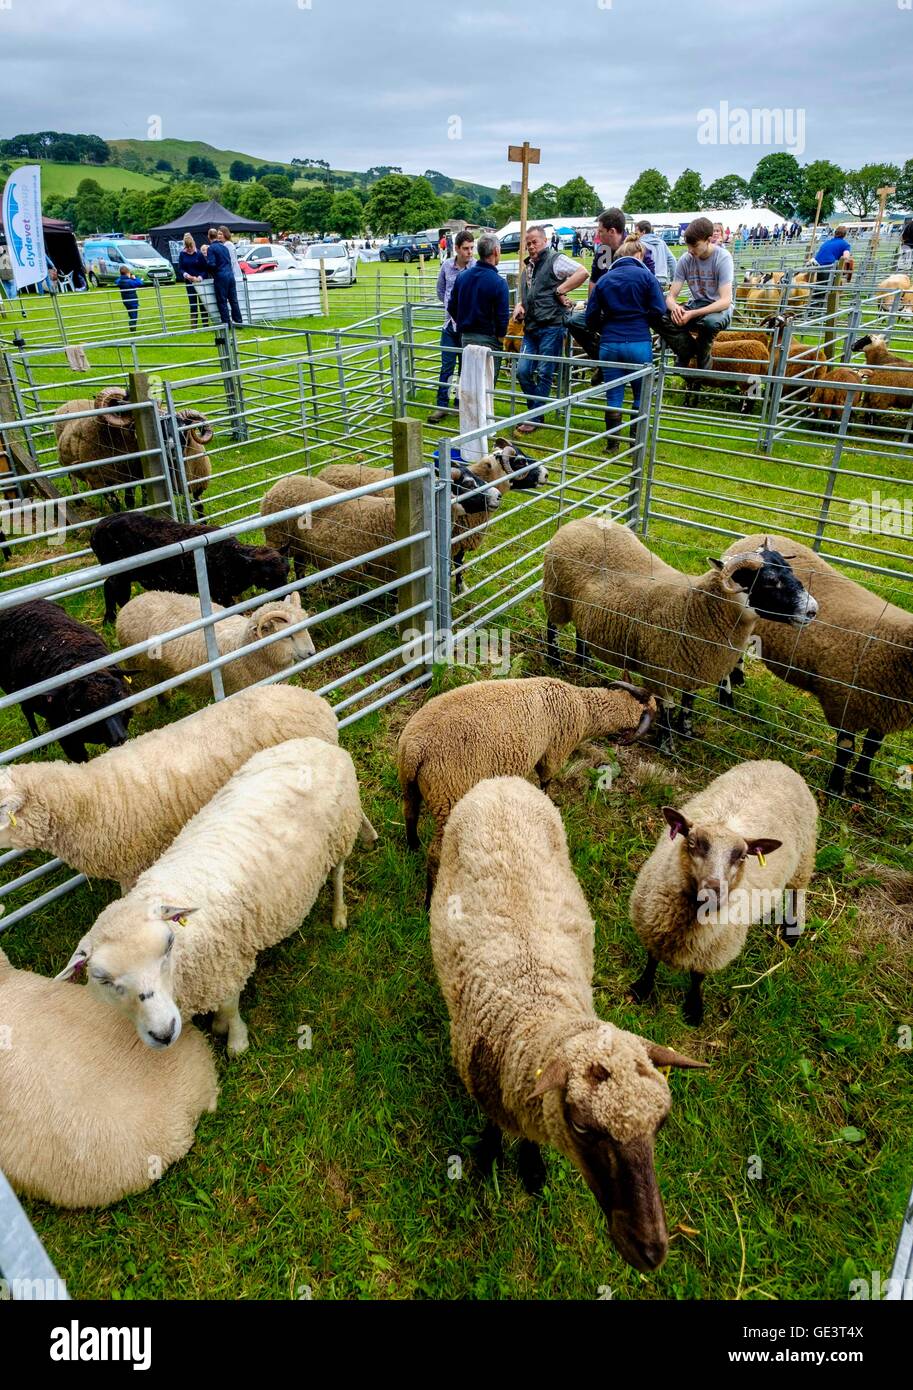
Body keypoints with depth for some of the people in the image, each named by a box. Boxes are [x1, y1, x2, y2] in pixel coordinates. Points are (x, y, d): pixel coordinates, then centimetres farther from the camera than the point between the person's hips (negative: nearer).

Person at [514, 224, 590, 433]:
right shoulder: (528, 266, 20)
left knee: (544, 374, -3)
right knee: (523, 371, 2)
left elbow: (582, 272, -16)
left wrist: (560, 291, -15)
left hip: (551, 327, -8)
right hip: (531, 328, 8)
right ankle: (535, 409, 18)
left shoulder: (555, 260, -3)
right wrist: (520, 306, 11)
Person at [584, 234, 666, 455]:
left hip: (609, 344, 2)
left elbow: (591, 316, 6)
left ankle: (612, 444, 13)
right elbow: (658, 311, -5)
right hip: (639, 343, -2)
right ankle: (636, 444, 13)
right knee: (641, 396, 11)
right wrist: (644, 323, 14)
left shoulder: (604, 279, 9)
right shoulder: (645, 276, 0)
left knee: (613, 397, 9)